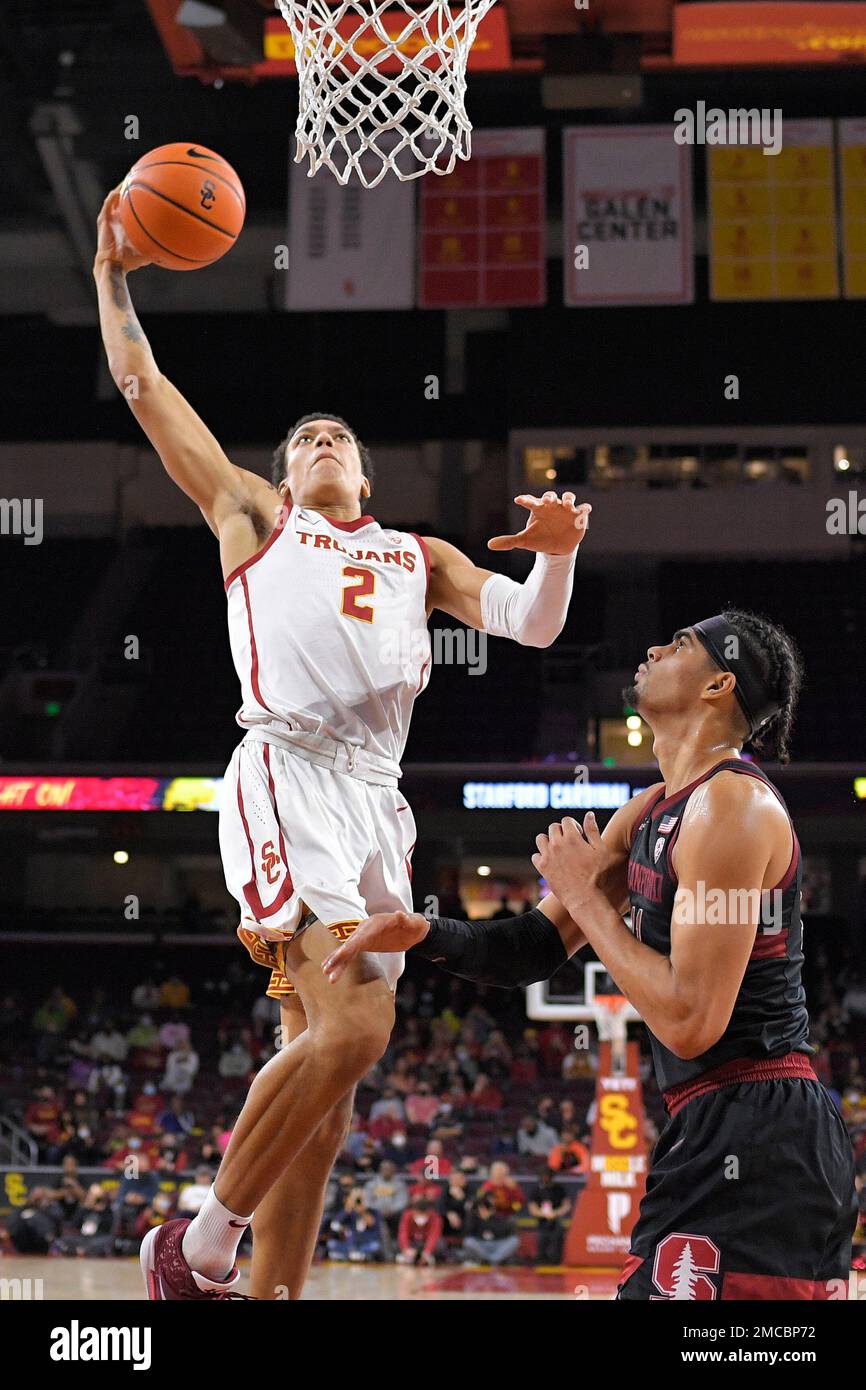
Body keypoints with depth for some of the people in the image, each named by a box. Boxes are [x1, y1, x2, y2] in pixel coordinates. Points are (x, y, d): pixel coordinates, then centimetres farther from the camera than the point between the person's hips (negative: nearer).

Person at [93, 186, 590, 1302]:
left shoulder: (418, 557, 30)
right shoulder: (254, 518, 21)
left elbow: (530, 625, 17)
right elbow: (143, 388, 21)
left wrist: (557, 554, -2)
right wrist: (113, 278, 25)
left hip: (378, 800, 5)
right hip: (289, 779, -5)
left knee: (322, 1058, 1)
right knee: (352, 1025, -23)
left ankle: (270, 1293, 3)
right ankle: (199, 1251, -14)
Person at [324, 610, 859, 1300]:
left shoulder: (733, 804, -15)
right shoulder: (653, 810, 16)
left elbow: (688, 1022, -21)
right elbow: (540, 948, 18)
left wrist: (587, 897, -10)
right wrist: (421, 933, 1)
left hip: (754, 1135, -10)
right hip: (718, 1130, 10)